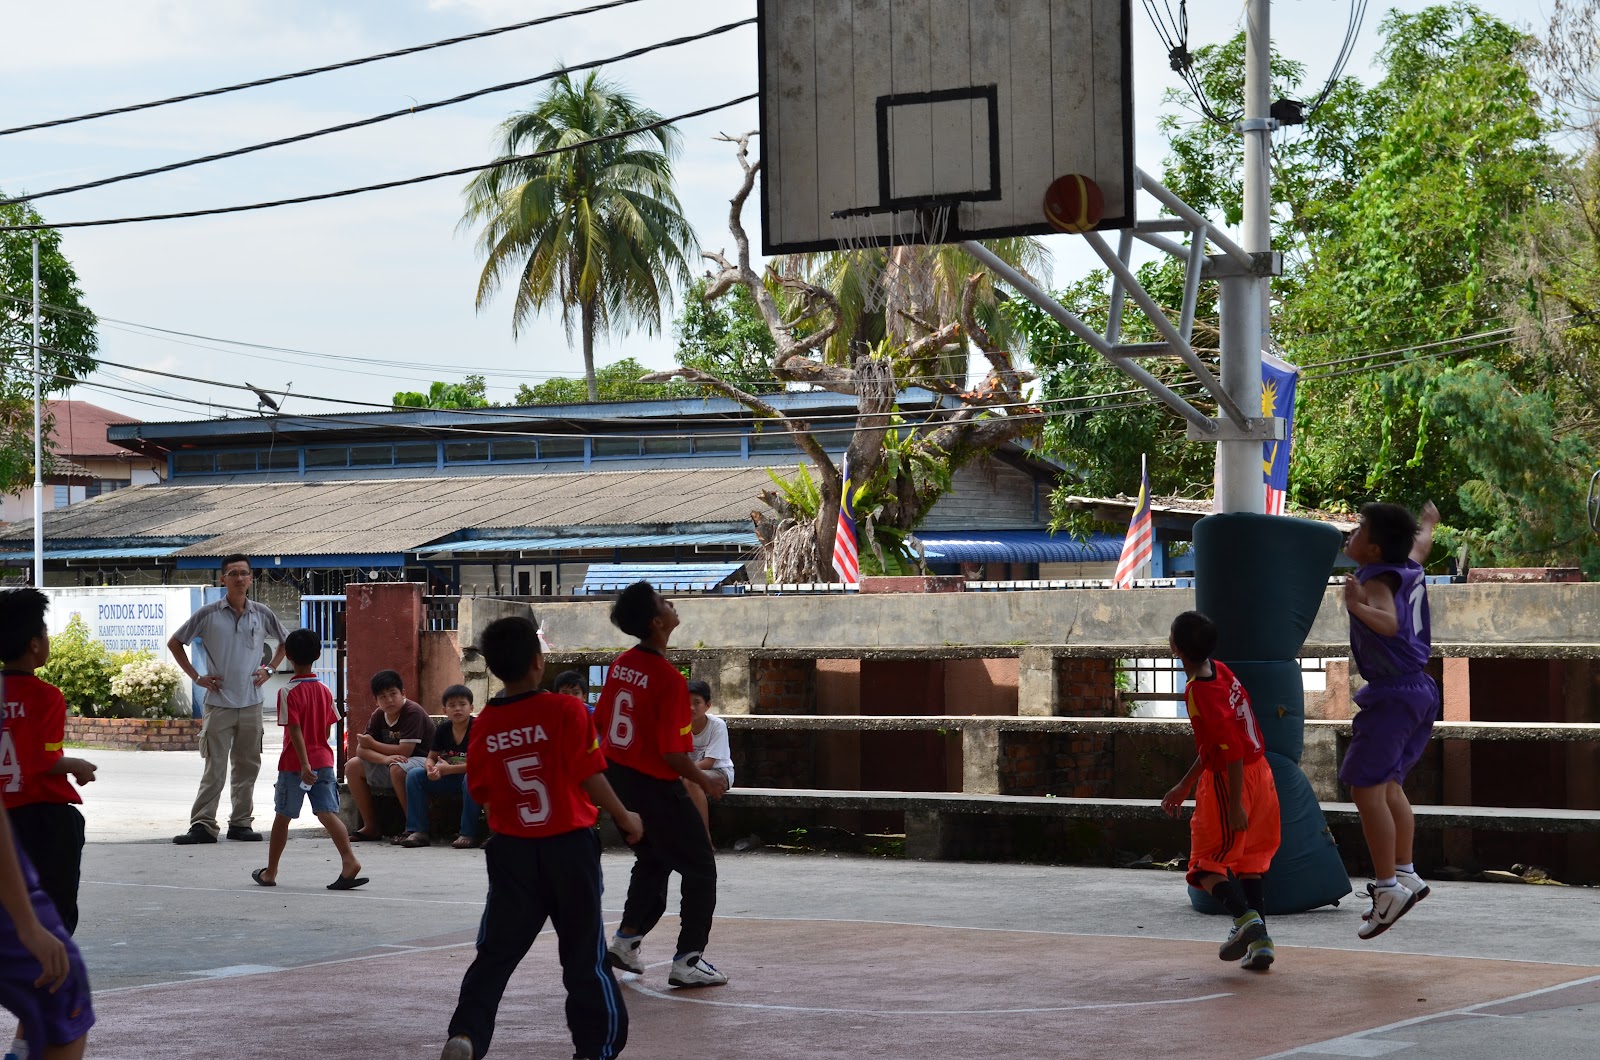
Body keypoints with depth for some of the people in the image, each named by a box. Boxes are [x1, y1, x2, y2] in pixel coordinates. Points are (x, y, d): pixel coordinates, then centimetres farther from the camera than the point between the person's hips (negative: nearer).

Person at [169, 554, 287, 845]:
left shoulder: (262, 614, 4)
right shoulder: (208, 615, -3)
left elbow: (284, 642, 23)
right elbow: (175, 643, 7)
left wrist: (269, 668, 9)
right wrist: (196, 677, 2)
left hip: (251, 703, 3)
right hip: (219, 703, -3)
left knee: (247, 766, 7)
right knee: (215, 768, -5)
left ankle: (241, 823, 15)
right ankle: (202, 825, -3)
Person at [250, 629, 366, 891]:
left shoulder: (289, 692, -12)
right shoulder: (325, 691, 6)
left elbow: (295, 731, -18)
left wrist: (304, 765, -21)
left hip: (294, 764, -4)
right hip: (323, 760, 4)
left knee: (283, 817, 8)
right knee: (328, 813, -3)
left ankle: (270, 872, 20)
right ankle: (350, 861, -21)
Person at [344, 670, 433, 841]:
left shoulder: (413, 712, -19)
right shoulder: (378, 716, 3)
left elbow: (404, 751, -24)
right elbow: (361, 749, -6)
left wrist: (373, 744, -11)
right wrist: (385, 758, -28)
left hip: (421, 761, -8)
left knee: (397, 768, -39)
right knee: (353, 766, -4)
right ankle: (371, 828, -2)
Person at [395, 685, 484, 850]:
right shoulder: (443, 729, 2)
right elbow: (431, 758, 8)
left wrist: (448, 769, -22)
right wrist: (431, 769, -19)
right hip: (449, 780, 6)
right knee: (413, 774, -9)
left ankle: (469, 834, -29)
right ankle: (417, 831, -11)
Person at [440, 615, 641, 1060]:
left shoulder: (485, 724, -1)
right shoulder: (567, 711, -13)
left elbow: (479, 791, 7)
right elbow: (591, 779, -13)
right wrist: (626, 818, 1)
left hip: (512, 852, 3)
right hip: (569, 846, -3)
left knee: (496, 951, 9)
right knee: (585, 954, 9)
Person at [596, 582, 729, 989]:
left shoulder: (620, 664, 0)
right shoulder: (669, 679, -23)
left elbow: (600, 722, 11)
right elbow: (673, 752, -23)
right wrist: (705, 780, -7)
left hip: (617, 777, 8)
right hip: (655, 786, -8)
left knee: (652, 860, 27)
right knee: (701, 869, 4)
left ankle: (627, 940, 25)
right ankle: (688, 962, 1)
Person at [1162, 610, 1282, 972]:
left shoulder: (1200, 691, -21)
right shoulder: (1220, 671, 8)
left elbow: (1232, 749, -25)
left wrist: (1235, 805, -23)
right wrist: (1184, 786, 24)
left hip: (1228, 783, -9)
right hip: (1260, 776, 9)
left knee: (1207, 866, 1)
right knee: (1249, 861, 16)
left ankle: (1245, 918, -22)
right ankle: (1260, 942, 9)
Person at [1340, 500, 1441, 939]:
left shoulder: (1378, 580, -17)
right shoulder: (1409, 567, 8)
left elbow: (1390, 622, -35)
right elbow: (1422, 540, 31)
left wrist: (1359, 608, -53)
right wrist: (1428, 520, 52)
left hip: (1392, 696, -10)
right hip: (1420, 690, 10)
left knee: (1366, 788, -10)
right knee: (1389, 786, 20)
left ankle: (1388, 886, -12)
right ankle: (1405, 874, 24)